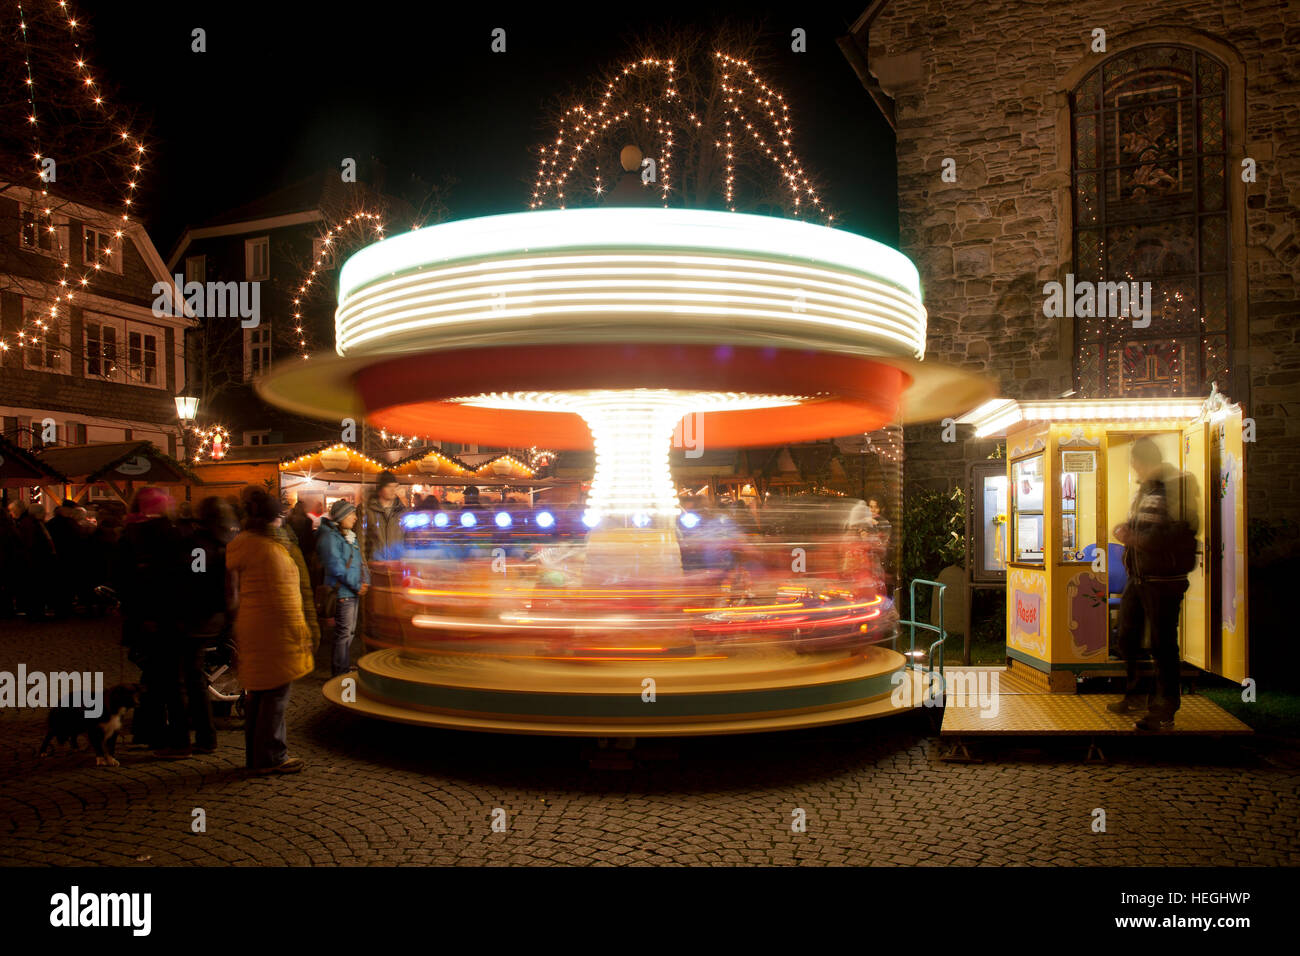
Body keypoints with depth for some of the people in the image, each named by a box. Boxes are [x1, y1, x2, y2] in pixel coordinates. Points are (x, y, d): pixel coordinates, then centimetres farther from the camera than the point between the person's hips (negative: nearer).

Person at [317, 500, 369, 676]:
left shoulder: (350, 536, 17)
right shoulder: (330, 537, -12)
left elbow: (359, 562, 21)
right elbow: (336, 567, -18)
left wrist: (365, 581, 3)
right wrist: (356, 586, -15)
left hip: (353, 592, 9)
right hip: (342, 592, -9)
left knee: (350, 633, 15)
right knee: (342, 634, -6)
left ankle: (346, 669, 25)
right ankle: (339, 674, 2)